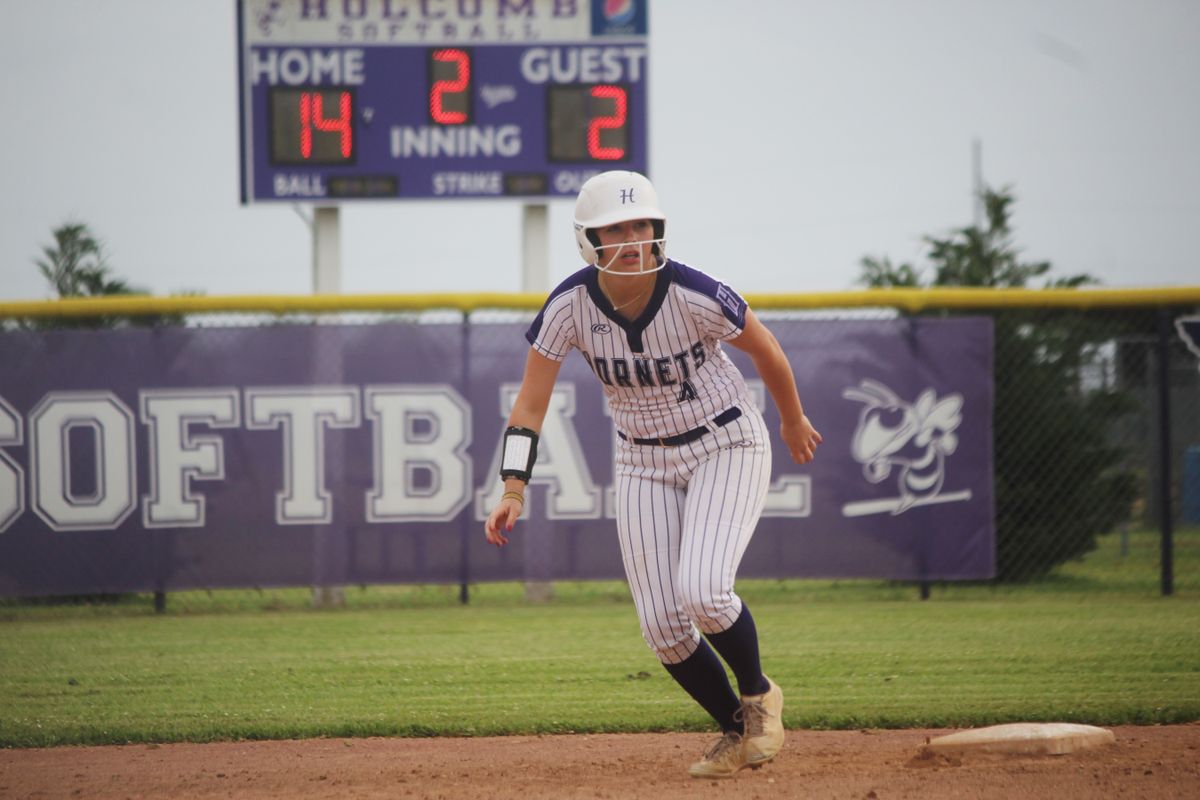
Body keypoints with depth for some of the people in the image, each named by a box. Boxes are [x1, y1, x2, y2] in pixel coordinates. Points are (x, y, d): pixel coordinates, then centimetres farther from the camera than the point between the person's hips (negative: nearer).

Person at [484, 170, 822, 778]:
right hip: (643, 464, 4)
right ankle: (736, 729, 21)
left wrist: (793, 422, 9)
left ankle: (759, 696, 6)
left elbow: (766, 351, -6)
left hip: (727, 445, -4)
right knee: (661, 626, -4)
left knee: (701, 591, -24)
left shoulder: (696, 297, -25)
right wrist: (514, 489, -25)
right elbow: (530, 403, -13)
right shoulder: (570, 306, -18)